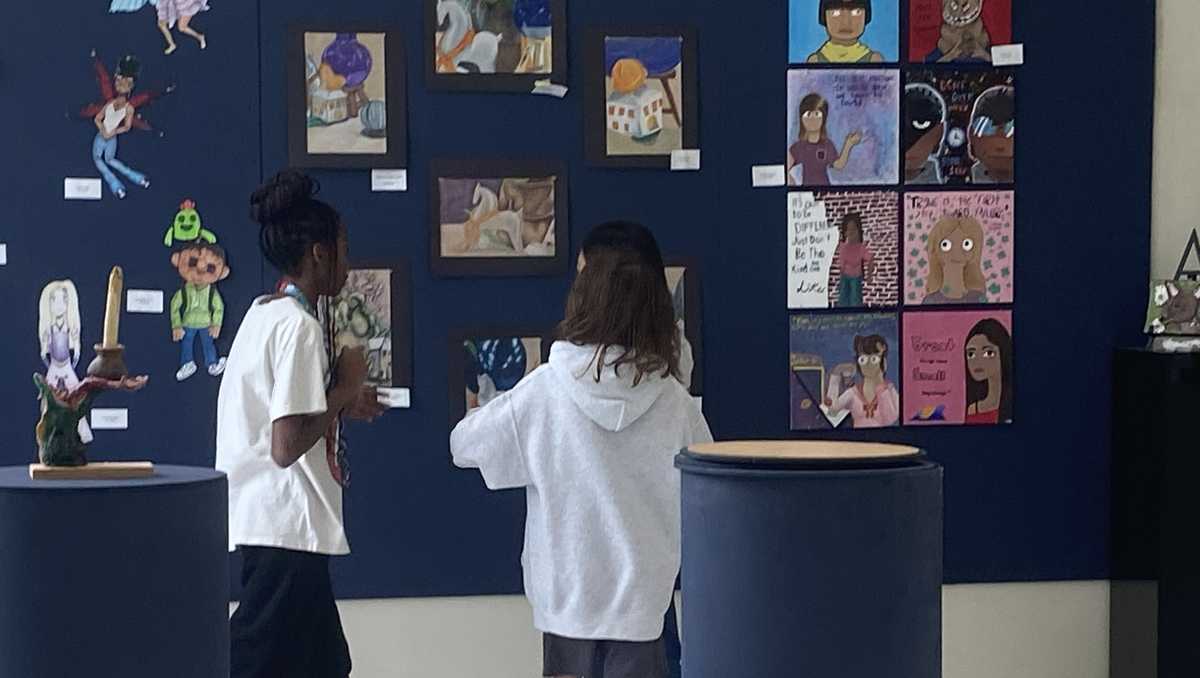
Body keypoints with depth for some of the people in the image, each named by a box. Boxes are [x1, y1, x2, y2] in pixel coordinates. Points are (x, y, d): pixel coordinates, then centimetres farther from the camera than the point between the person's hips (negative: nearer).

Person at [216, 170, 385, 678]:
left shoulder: (264, 314, 13)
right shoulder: (299, 326, -16)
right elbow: (286, 446, -22)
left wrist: (340, 404, 14)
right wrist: (344, 391, -10)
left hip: (269, 527, 10)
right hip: (286, 531, -10)